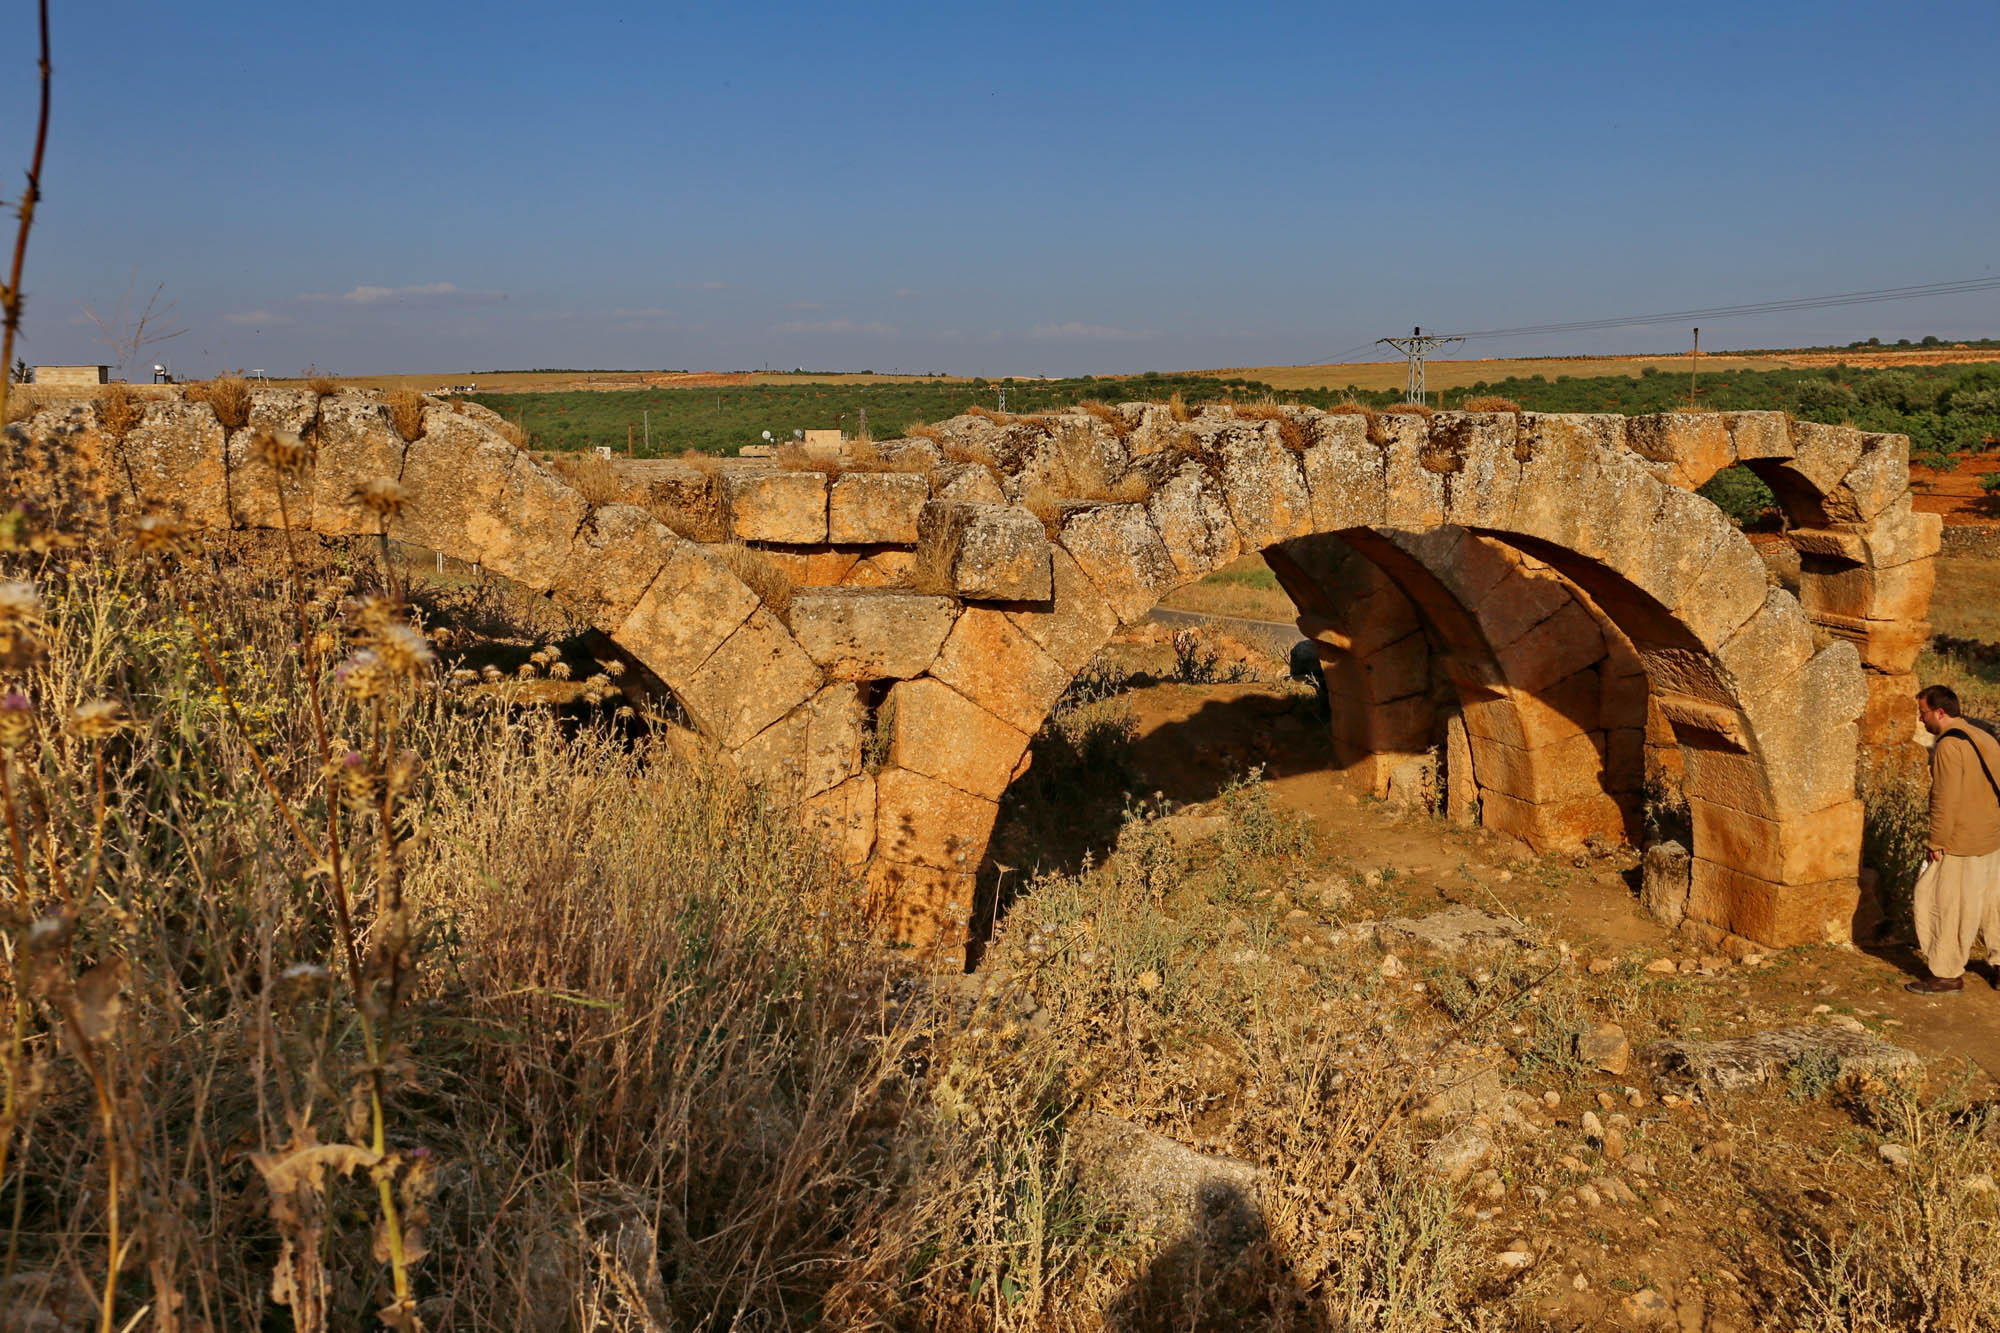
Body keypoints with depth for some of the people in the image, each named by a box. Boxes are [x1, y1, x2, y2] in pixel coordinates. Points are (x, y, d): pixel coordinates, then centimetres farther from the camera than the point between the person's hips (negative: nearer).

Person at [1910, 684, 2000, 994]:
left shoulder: (1949, 747, -18)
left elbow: (1946, 802, -20)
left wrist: (1935, 843, -13)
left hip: (1962, 844, -9)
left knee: (1949, 907, 2)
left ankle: (1947, 975, 10)